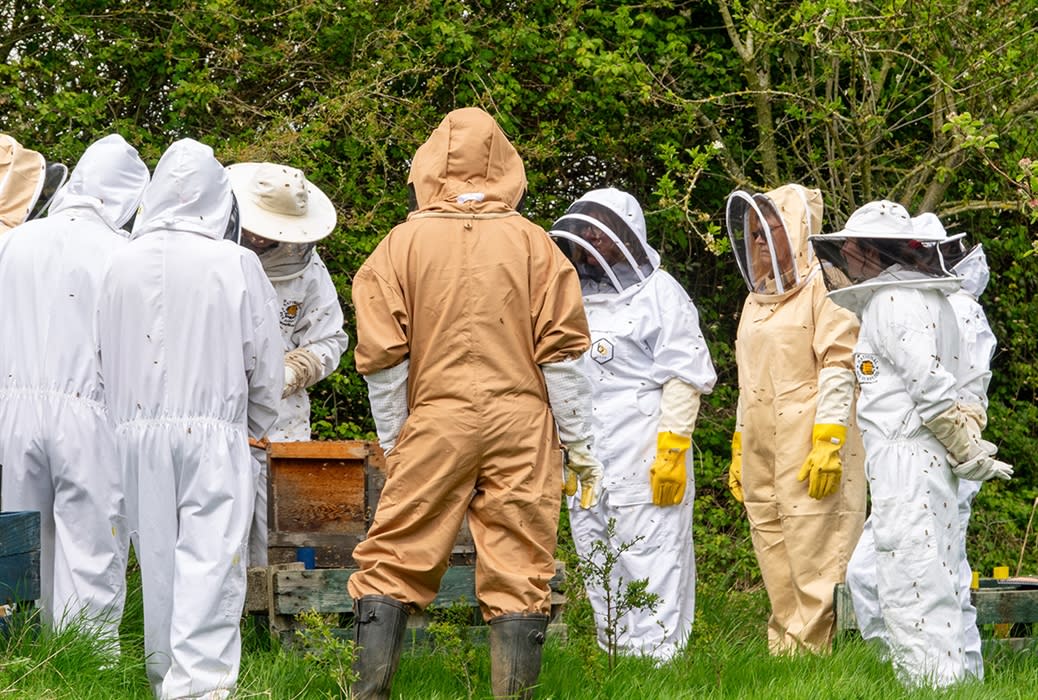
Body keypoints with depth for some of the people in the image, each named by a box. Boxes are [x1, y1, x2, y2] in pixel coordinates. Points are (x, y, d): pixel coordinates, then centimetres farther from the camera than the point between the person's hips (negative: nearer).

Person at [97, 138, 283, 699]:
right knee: (211, 559, -4)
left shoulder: (123, 264, 1)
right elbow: (264, 362, -1)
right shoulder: (236, 265, -8)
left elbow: (105, 356, 8)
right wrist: (252, 427, 15)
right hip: (213, 429, -3)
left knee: (157, 557, 13)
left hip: (139, 429, 3)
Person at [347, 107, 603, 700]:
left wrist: (394, 444, 10)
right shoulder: (531, 242, 2)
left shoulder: (402, 244, 1)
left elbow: (383, 360, 0)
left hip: (434, 426, 0)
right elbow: (563, 353, 1)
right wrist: (581, 445, 7)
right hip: (522, 427, 1)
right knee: (519, 574, 3)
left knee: (393, 563, 4)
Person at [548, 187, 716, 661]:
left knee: (651, 579, -8)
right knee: (601, 585, 10)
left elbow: (683, 378, -9)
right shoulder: (577, 298, 19)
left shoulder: (658, 294, -2)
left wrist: (672, 450, -16)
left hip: (644, 467, -8)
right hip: (586, 470, 8)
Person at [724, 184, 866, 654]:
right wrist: (739, 452, 21)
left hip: (808, 451, -8)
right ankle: (784, 652, 9)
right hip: (762, 453, 8)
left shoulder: (822, 288, -3)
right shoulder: (757, 300, 22)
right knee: (777, 571, 6)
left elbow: (839, 367, -10)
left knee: (814, 564, -9)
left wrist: (829, 442, -18)